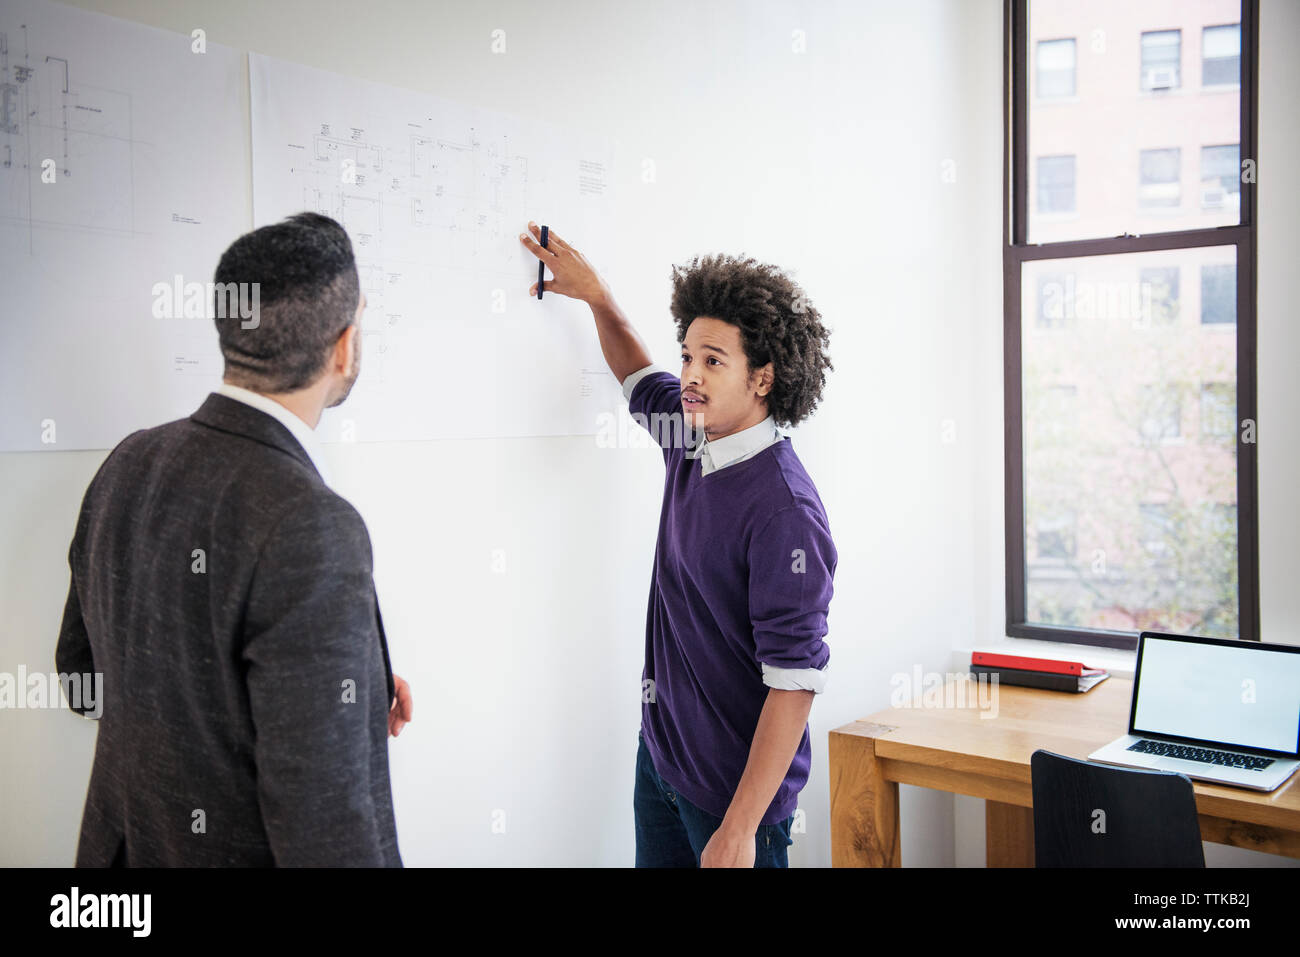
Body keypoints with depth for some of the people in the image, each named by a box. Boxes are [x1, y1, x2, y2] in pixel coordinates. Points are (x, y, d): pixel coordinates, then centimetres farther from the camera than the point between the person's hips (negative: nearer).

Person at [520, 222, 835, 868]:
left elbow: (795, 677, -25)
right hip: (659, 751, 8)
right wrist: (596, 295, 17)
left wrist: (740, 830, -25)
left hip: (734, 785, -8)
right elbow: (639, 378, 25)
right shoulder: (693, 438, 0)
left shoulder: (784, 509, -25)